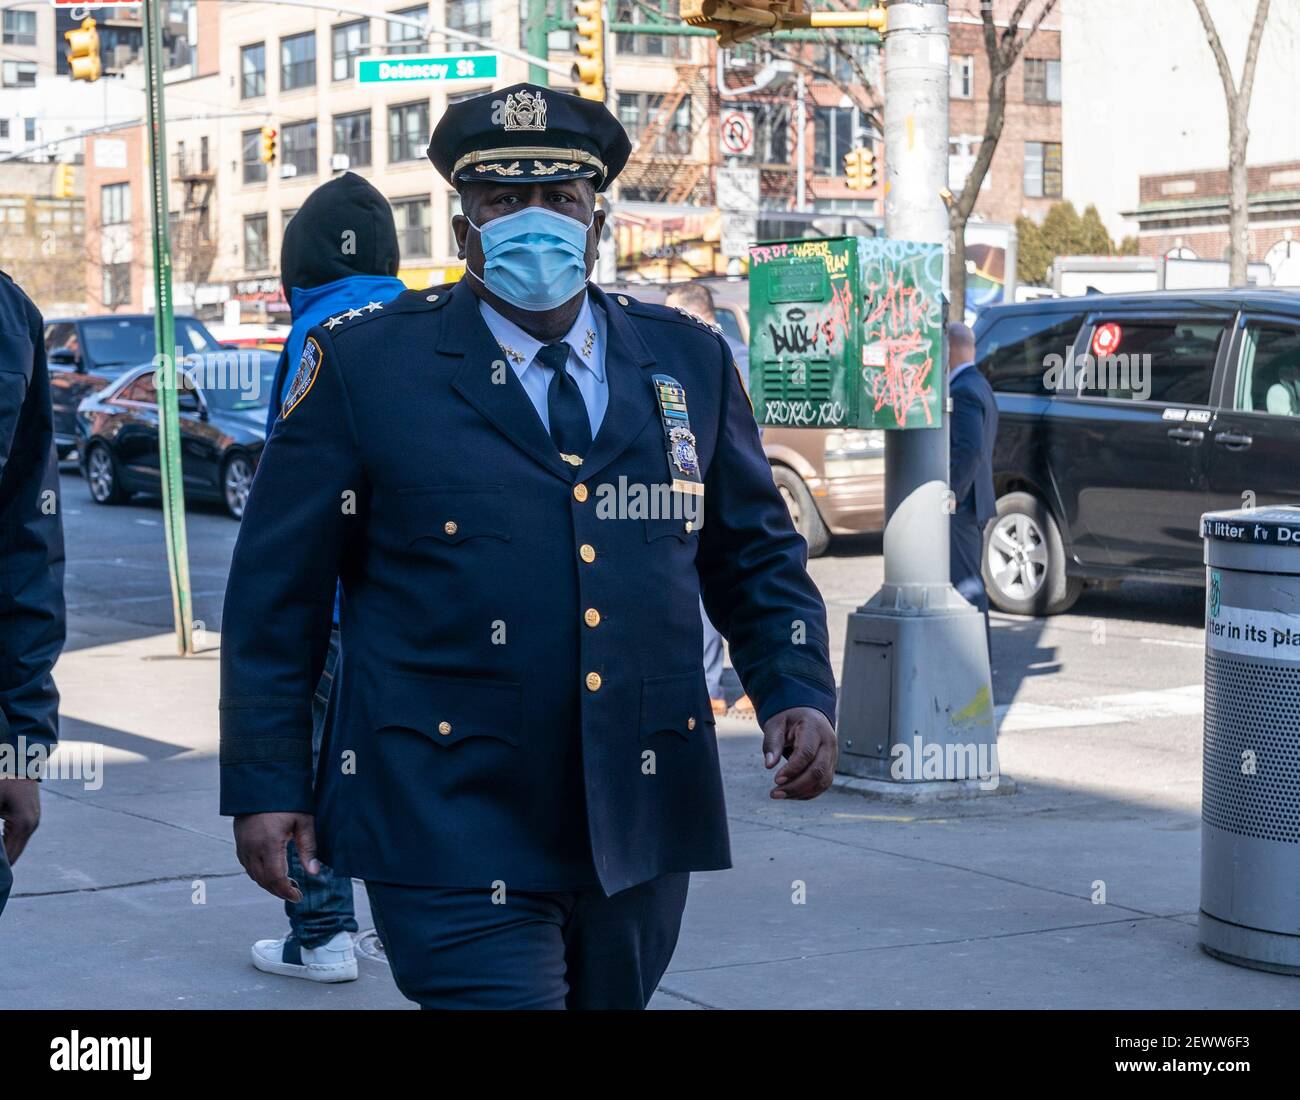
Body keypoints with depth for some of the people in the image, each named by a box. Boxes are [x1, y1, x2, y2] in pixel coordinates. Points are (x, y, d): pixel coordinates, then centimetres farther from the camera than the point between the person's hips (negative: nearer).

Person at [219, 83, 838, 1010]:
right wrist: (264, 785, -4)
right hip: (454, 829, -4)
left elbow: (757, 557, 15)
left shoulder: (689, 361, 9)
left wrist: (798, 693, -2)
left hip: (639, 828, 4)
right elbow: (277, 592, 0)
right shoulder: (364, 366, -1)